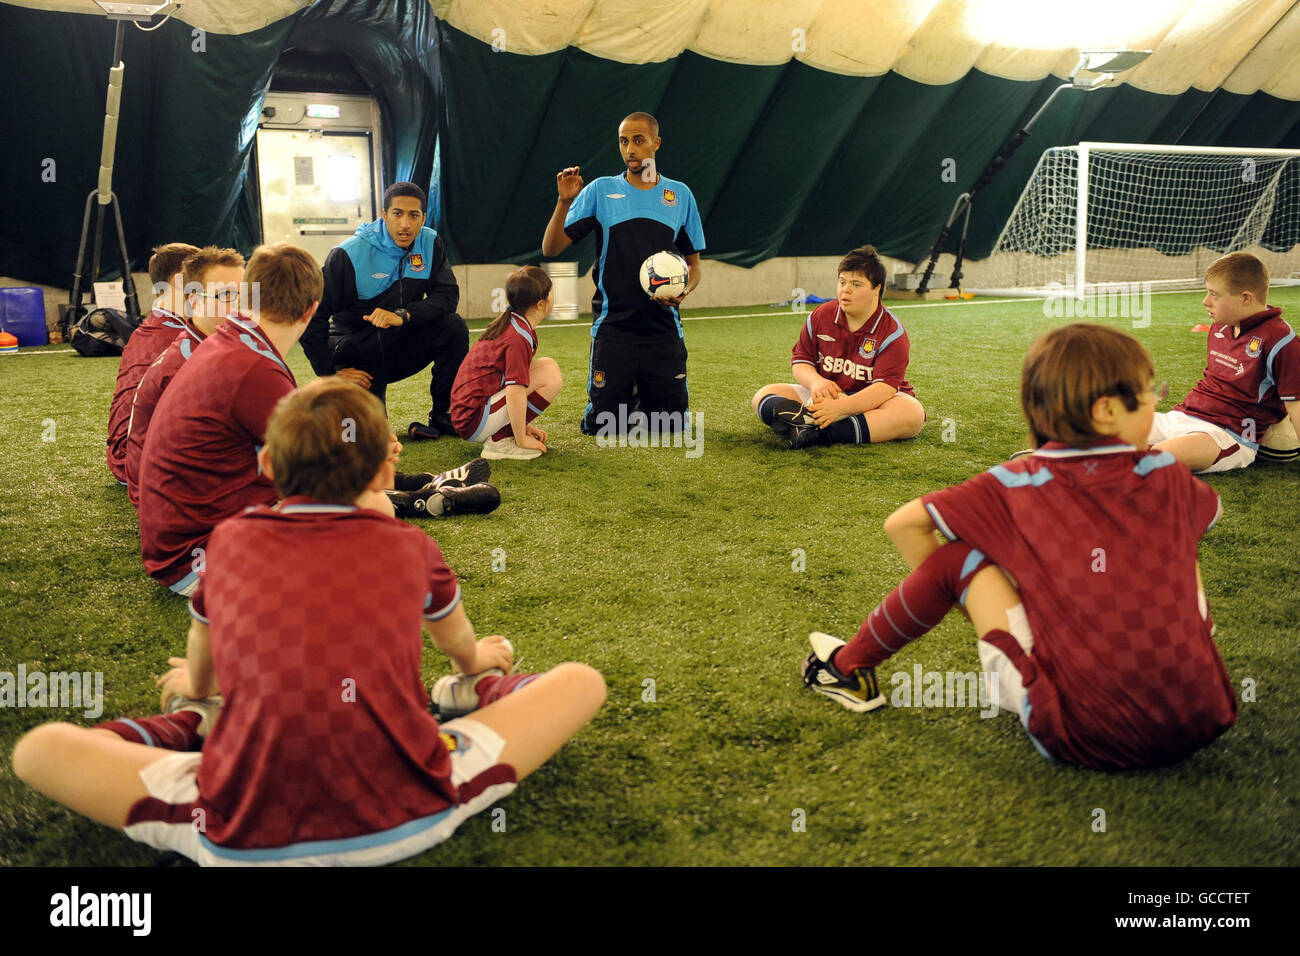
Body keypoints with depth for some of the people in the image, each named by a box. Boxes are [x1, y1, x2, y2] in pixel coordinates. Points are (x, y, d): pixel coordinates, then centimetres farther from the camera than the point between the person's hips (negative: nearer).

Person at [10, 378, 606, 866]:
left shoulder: (231, 540, 12)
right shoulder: (411, 547, 11)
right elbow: (459, 644, 34)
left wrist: (195, 699, 57)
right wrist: (478, 665, 59)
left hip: (247, 844, 0)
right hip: (410, 823, 0)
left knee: (39, 748, 16)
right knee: (581, 682, 14)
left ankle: (190, 727, 36)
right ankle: (469, 697, 38)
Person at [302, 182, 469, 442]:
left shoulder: (430, 243, -5)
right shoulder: (350, 254, -17)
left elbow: (447, 296, -12)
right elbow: (313, 316, -15)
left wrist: (403, 315, -29)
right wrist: (332, 372, -17)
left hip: (403, 345, 4)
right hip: (359, 356, -4)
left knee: (454, 327, -23)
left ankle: (442, 418, -10)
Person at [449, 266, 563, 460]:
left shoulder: (510, 322, 11)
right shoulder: (520, 337, -18)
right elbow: (515, 393, -24)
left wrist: (524, 425, 18)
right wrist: (522, 440, -15)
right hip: (473, 422, -10)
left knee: (547, 365, 16)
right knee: (551, 377, -16)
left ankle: (500, 436, 8)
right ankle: (500, 441, -12)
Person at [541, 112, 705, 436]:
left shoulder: (680, 195, 7)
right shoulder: (600, 190, 2)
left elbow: (693, 262, 14)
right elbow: (551, 249, -2)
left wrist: (684, 291, -7)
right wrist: (564, 201, -16)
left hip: (664, 328, 1)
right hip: (612, 327, -1)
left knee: (672, 425, 1)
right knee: (600, 426, -1)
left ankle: (644, 399, 34)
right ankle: (628, 399, 31)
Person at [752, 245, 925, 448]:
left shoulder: (892, 332, -13)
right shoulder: (820, 316, 1)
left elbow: (885, 386, -24)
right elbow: (800, 360, 7)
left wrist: (840, 407, -37)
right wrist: (815, 381, -19)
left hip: (870, 402, -3)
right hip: (827, 396, 4)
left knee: (913, 413, -36)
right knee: (764, 395, -12)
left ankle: (823, 434, -47)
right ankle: (804, 419, -49)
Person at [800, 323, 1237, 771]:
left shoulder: (1016, 485, -3)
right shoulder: (1167, 475, 5)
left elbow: (902, 523, -1)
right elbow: (1208, 513, 30)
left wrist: (959, 591, 17)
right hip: (1203, 721, 3)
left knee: (958, 556, 5)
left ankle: (851, 667, 22)